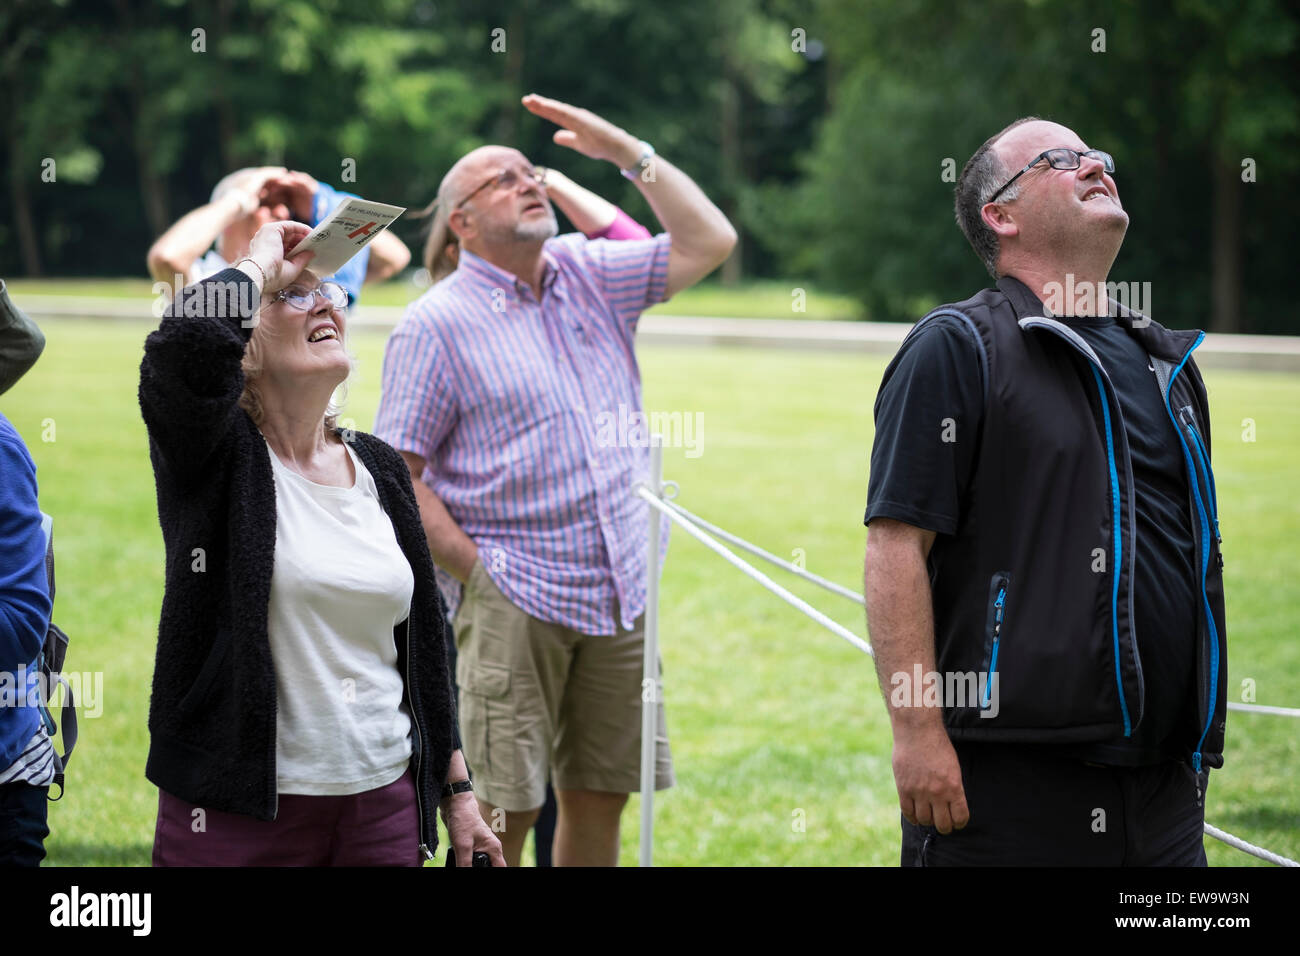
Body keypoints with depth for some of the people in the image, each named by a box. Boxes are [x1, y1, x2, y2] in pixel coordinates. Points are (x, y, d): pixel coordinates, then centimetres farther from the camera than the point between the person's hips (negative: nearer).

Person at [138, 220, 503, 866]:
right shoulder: (211, 456, -5)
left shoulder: (379, 468, 11)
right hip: (239, 812, -5)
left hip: (384, 802, 5)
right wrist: (261, 262, -11)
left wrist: (458, 794, 14)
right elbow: (189, 342, -29)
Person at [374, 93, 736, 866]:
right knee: (503, 812, -7)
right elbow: (397, 475, -6)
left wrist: (629, 152, 3)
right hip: (512, 604, -5)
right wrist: (475, 571, -12)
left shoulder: (589, 274, 12)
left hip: (621, 597, 5)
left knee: (601, 799, 9)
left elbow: (709, 242, 8)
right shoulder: (436, 325, -3)